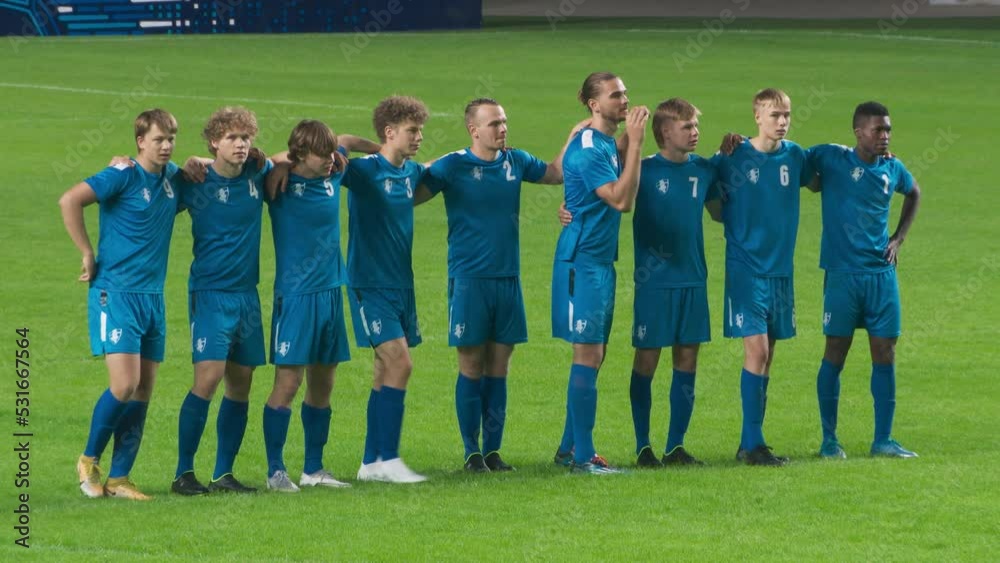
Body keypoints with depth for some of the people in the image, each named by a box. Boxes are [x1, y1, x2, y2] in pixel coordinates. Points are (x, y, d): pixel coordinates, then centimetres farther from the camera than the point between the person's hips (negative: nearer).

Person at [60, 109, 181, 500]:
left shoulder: (172, 177, 10)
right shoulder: (123, 177, -11)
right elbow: (70, 200, -21)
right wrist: (88, 255, -17)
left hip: (153, 297, 7)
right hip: (116, 293, -7)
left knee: (143, 391, 4)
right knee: (124, 385, -15)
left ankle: (118, 478, 10)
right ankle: (89, 460, 6)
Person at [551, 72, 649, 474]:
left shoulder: (608, 144, 12)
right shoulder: (587, 148, -17)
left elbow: (623, 194, 14)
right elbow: (621, 199, -25)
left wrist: (630, 140, 4)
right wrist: (634, 143, -24)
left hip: (601, 260, 10)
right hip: (582, 260, -10)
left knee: (593, 355, 13)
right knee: (588, 354, -8)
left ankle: (569, 448, 20)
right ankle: (583, 456, -6)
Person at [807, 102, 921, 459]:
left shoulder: (893, 168, 8)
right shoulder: (831, 159, -5)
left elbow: (913, 194, 28)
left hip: (882, 272, 4)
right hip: (842, 272, -4)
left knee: (885, 354, 3)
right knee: (836, 352, -2)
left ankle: (883, 440, 9)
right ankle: (829, 439, 8)